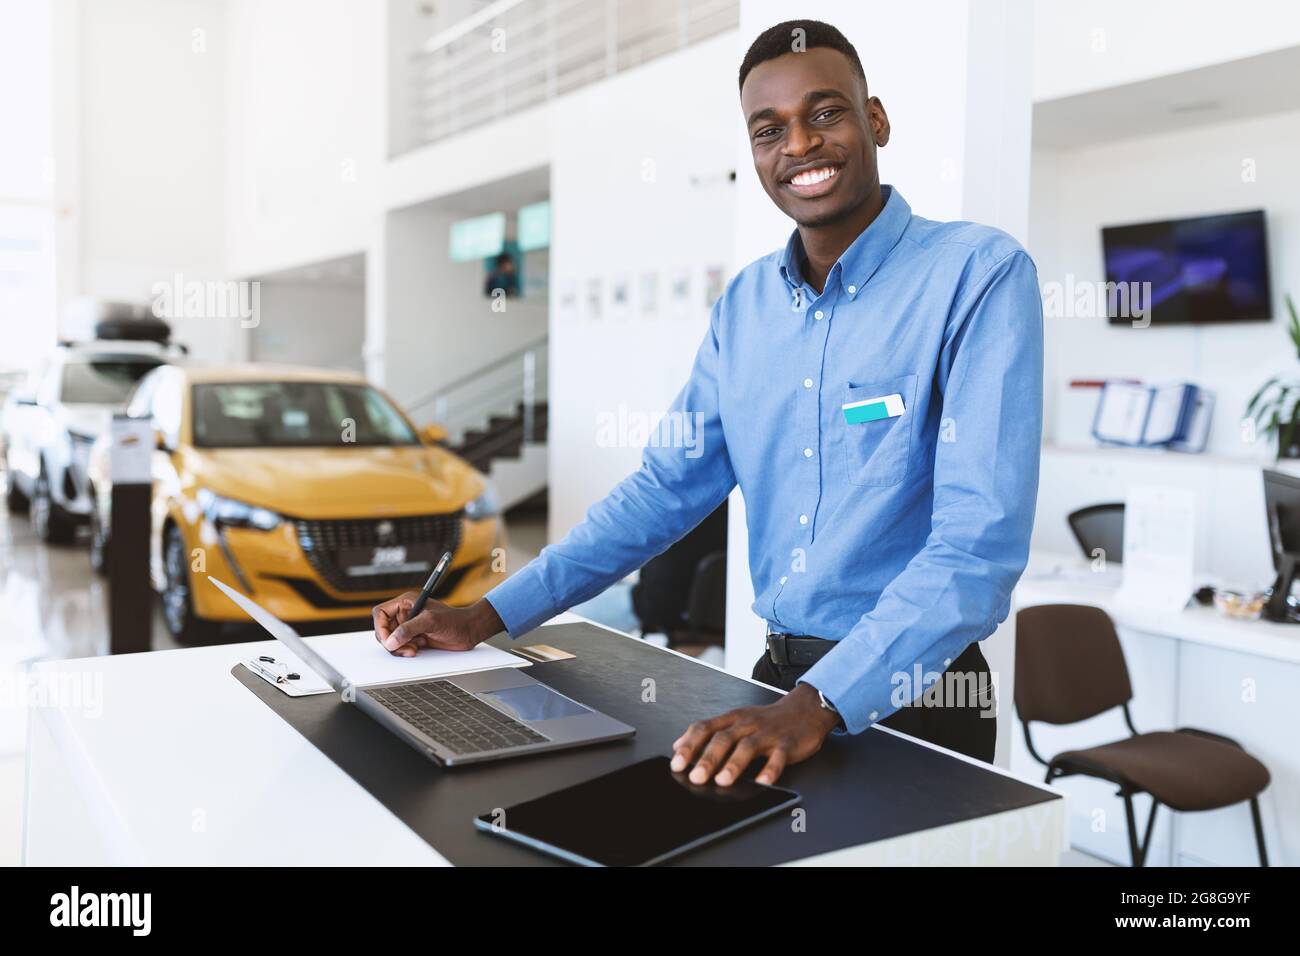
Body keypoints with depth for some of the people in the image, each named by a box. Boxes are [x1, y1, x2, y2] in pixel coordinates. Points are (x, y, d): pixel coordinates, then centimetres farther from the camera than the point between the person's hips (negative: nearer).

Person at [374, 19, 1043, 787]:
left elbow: (979, 541, -21)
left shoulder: (978, 274, -13)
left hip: (912, 700, -5)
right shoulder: (746, 304, 5)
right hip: (779, 680, 5)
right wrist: (490, 616, 0)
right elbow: (667, 488, 7)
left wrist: (818, 704, -31)